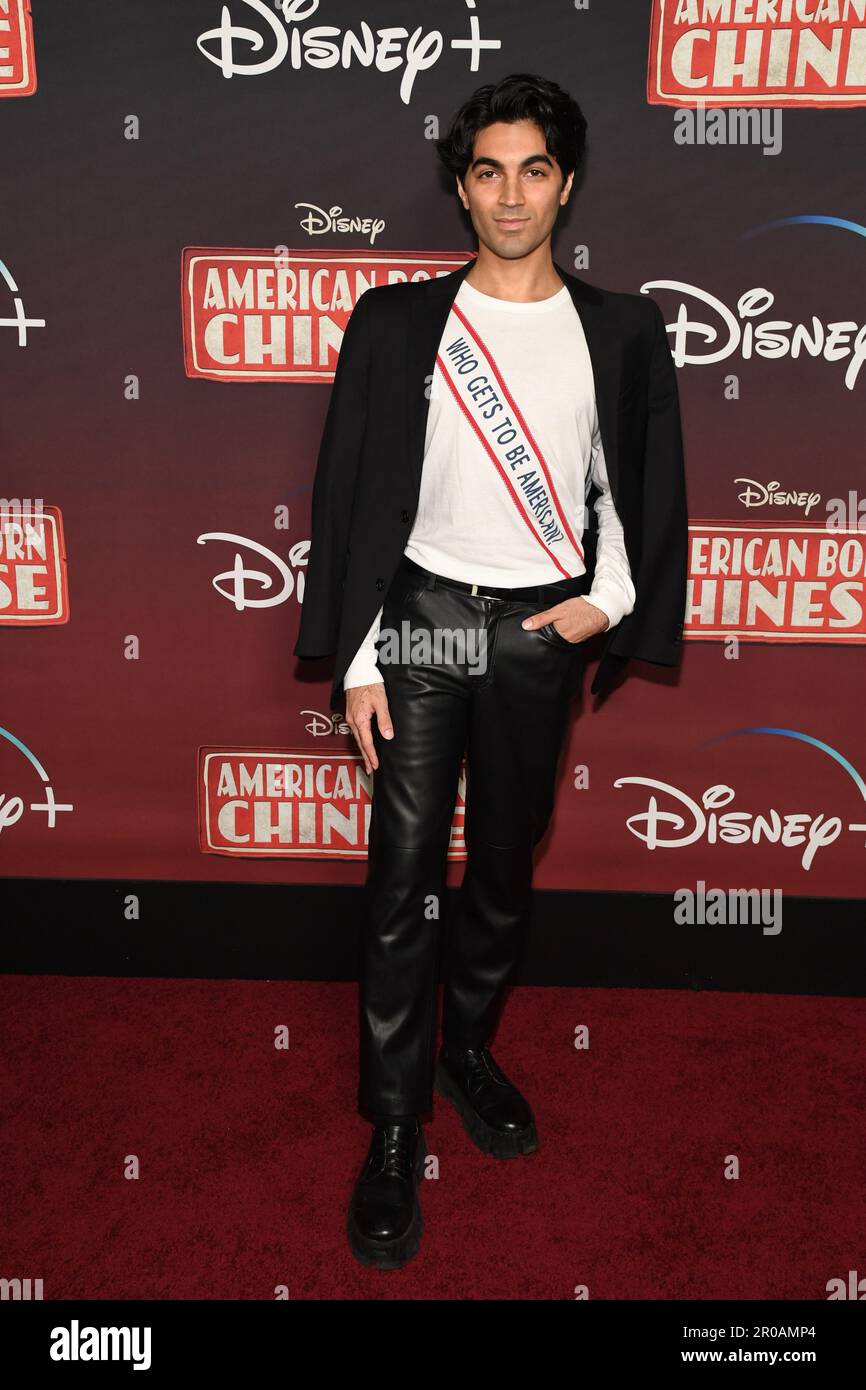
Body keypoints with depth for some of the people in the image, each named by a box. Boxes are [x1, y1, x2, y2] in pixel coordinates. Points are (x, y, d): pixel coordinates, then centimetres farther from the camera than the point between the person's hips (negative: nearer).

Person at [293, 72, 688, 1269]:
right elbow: (349, 496, -1)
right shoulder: (395, 323, 0)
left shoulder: (622, 333, 4)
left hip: (542, 631, 2)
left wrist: (611, 602, -5)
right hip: (423, 620, -1)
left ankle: (468, 1050, 35)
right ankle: (394, 1127, 13)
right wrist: (355, 658, -5)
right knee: (403, 881, -2)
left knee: (507, 870, 12)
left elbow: (645, 491, 10)